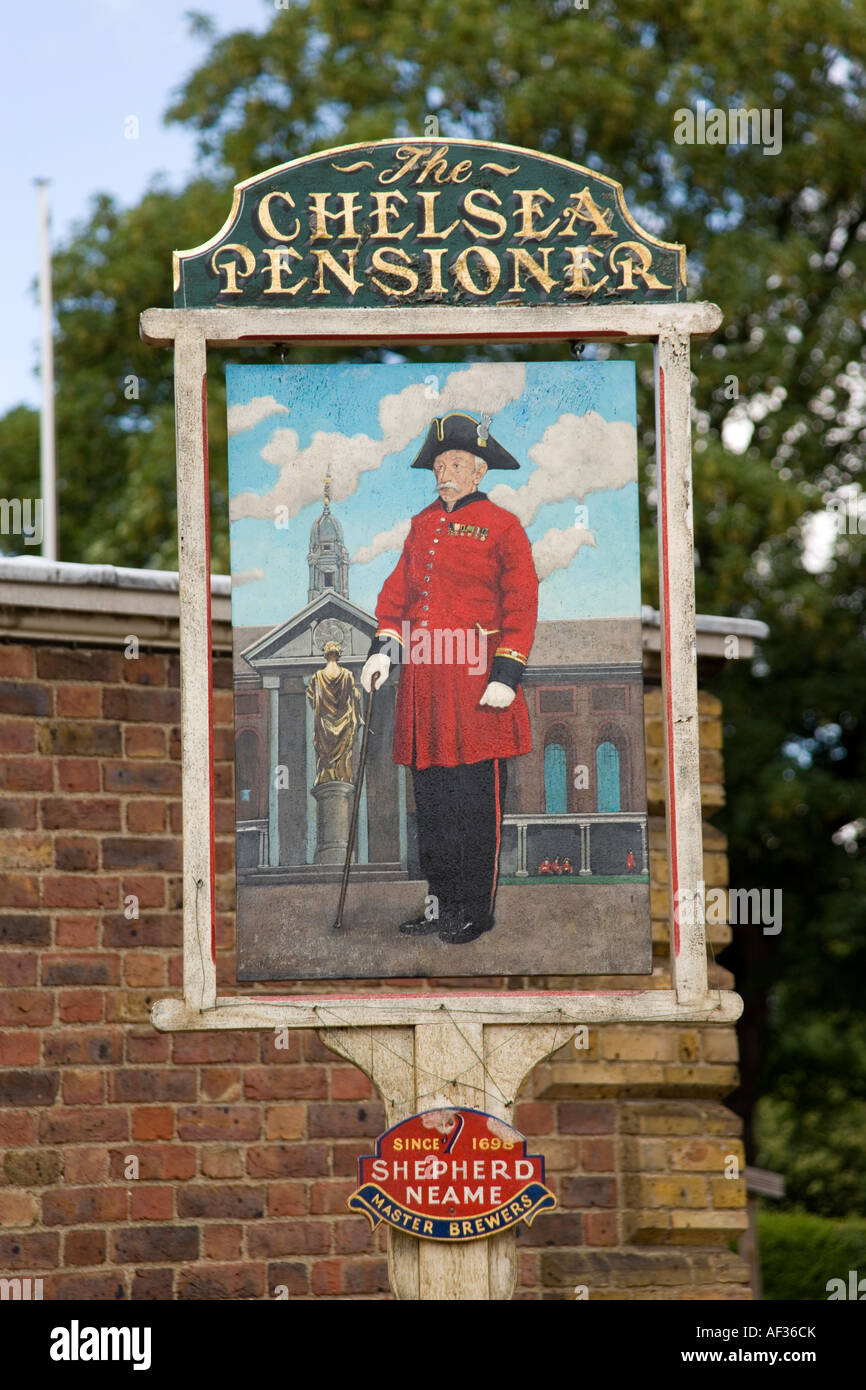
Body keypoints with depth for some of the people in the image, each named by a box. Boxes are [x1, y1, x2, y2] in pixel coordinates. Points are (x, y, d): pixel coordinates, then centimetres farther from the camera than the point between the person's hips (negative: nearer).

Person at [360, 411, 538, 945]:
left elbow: (521, 609, -5)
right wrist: (383, 650, 3)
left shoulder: (502, 527, -3)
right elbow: (398, 592, 16)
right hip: (424, 676, 6)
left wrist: (506, 676, -12)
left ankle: (478, 911, 5)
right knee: (432, 796, 8)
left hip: (476, 675, -6)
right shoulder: (424, 524, 14)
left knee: (477, 796, -2)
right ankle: (445, 905, 16)